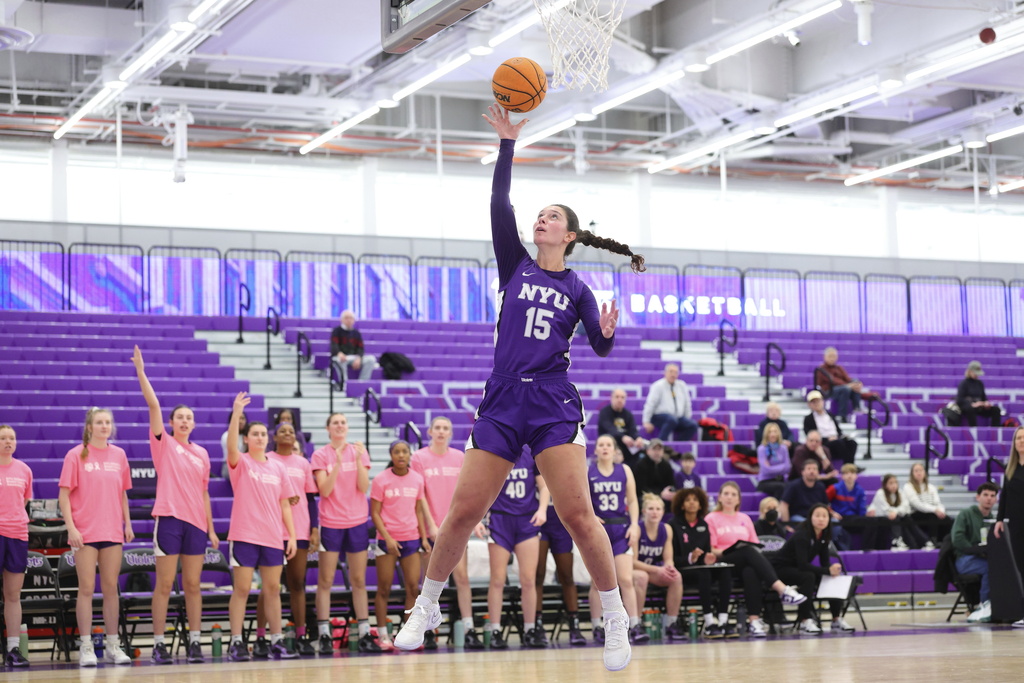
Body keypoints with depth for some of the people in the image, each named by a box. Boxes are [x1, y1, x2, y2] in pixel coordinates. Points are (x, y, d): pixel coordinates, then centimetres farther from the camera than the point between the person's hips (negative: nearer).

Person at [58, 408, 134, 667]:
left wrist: (127, 523, 9)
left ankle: (113, 645, 13)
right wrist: (71, 527, -13)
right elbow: (64, 495, -5)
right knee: (86, 588, -2)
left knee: (111, 587, 7)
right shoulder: (76, 456, -2)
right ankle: (86, 648, 2)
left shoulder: (119, 455, 9)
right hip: (85, 533, -3)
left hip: (112, 531, 4)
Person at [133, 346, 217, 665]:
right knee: (164, 584, -3)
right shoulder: (164, 443, 4)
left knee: (192, 585, 6)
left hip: (196, 522, 4)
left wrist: (211, 528, 14)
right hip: (169, 518, -4)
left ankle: (195, 642, 9)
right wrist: (141, 372, -14)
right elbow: (153, 405, -6)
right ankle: (159, 644, 0)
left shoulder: (202, 453, 14)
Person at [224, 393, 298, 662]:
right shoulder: (241, 463, 0)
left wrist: (292, 536, 6)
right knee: (241, 589, -4)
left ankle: (277, 642, 11)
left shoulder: (278, 468, 11)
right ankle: (236, 643, -1)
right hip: (245, 536, -4)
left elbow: (285, 504, 12)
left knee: (273, 589, 7)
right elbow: (231, 446, -23)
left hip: (273, 538, 4)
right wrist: (236, 414, -34)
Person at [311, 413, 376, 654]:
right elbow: (325, 490, -11)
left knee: (359, 580, 5)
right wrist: (338, 463, -20)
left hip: (357, 522, 2)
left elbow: (364, 488, -4)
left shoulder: (358, 451, 5)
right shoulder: (320, 455, -1)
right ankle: (324, 635, -1)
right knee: (325, 580, -2)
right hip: (330, 523, -2)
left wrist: (359, 460, -16)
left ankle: (365, 634, 7)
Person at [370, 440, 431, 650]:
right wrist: (388, 538, -14)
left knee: (413, 587, -1)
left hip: (411, 538, 3)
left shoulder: (417, 479, 6)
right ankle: (382, 635, 5)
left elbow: (419, 510, 13)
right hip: (387, 539, -3)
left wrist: (424, 537, 6)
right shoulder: (381, 480, -4)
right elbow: (375, 513, -5)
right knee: (384, 589, 0)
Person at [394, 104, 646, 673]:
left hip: (553, 405, -2)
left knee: (577, 514, -11)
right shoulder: (515, 266, 14)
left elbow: (601, 347, 1)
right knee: (463, 512, 0)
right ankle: (426, 608, 17)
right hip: (502, 402, 2)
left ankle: (615, 618, 1)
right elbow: (499, 205, 3)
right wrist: (507, 143, -3)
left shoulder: (576, 288, 10)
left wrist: (608, 331, -22)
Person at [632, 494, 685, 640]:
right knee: (641, 576, -39)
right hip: (633, 571, -5)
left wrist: (669, 568, -26)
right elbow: (632, 562, -20)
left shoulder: (666, 529, -1)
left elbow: (668, 559, 0)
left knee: (676, 577, -23)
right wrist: (657, 570, -29)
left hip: (655, 571, 5)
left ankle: (671, 624, -16)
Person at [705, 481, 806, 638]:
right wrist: (724, 552, -17)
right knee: (748, 551, -37)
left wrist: (756, 551, -4)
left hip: (748, 563, 3)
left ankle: (754, 619, -49)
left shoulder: (744, 518, 26)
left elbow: (755, 545, 19)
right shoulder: (711, 519, 13)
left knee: (751, 572, -38)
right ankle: (782, 589, -52)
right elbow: (710, 550, 3)